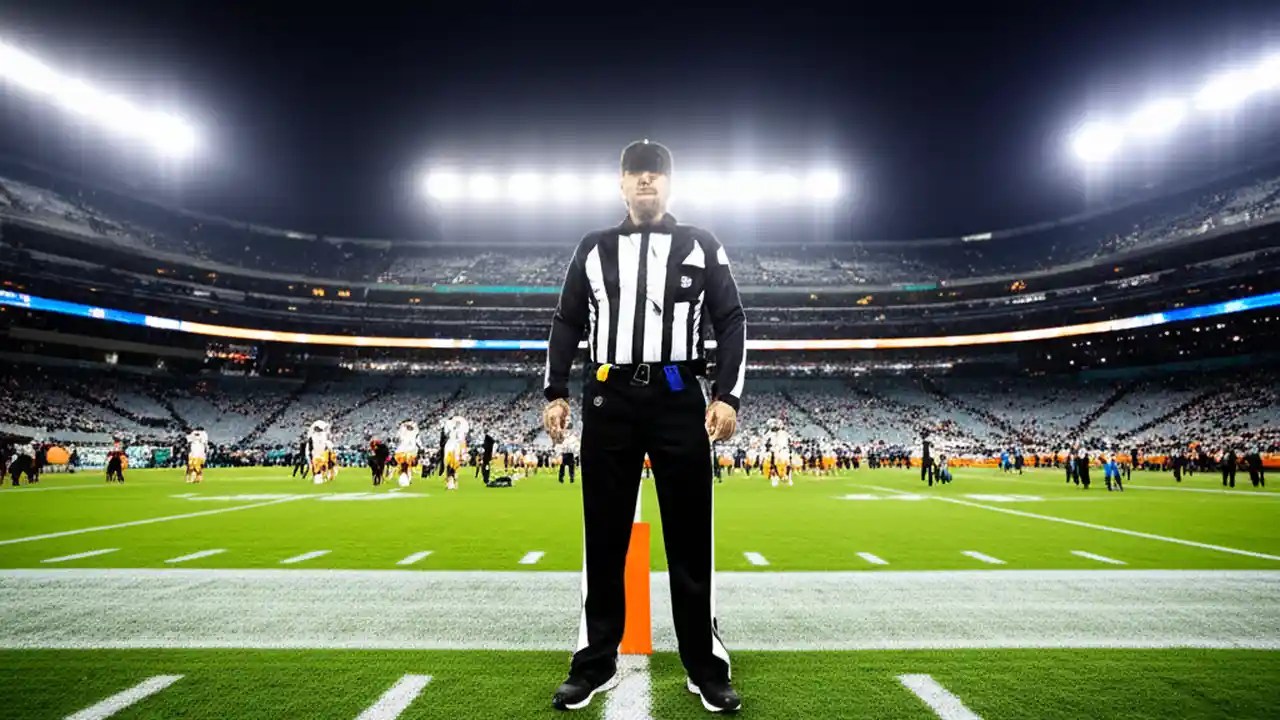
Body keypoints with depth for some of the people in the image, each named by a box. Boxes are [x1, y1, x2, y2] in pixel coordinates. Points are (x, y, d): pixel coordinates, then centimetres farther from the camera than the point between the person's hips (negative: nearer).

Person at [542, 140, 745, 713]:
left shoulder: (702, 247, 10)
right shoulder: (593, 249, 14)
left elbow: (731, 323, 6)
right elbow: (567, 324, 14)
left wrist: (727, 396, -6)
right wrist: (556, 393, 4)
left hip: (679, 399, -1)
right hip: (609, 399, 2)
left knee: (690, 536, 3)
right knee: (604, 536, 5)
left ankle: (706, 668, 15)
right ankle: (596, 663, 18)